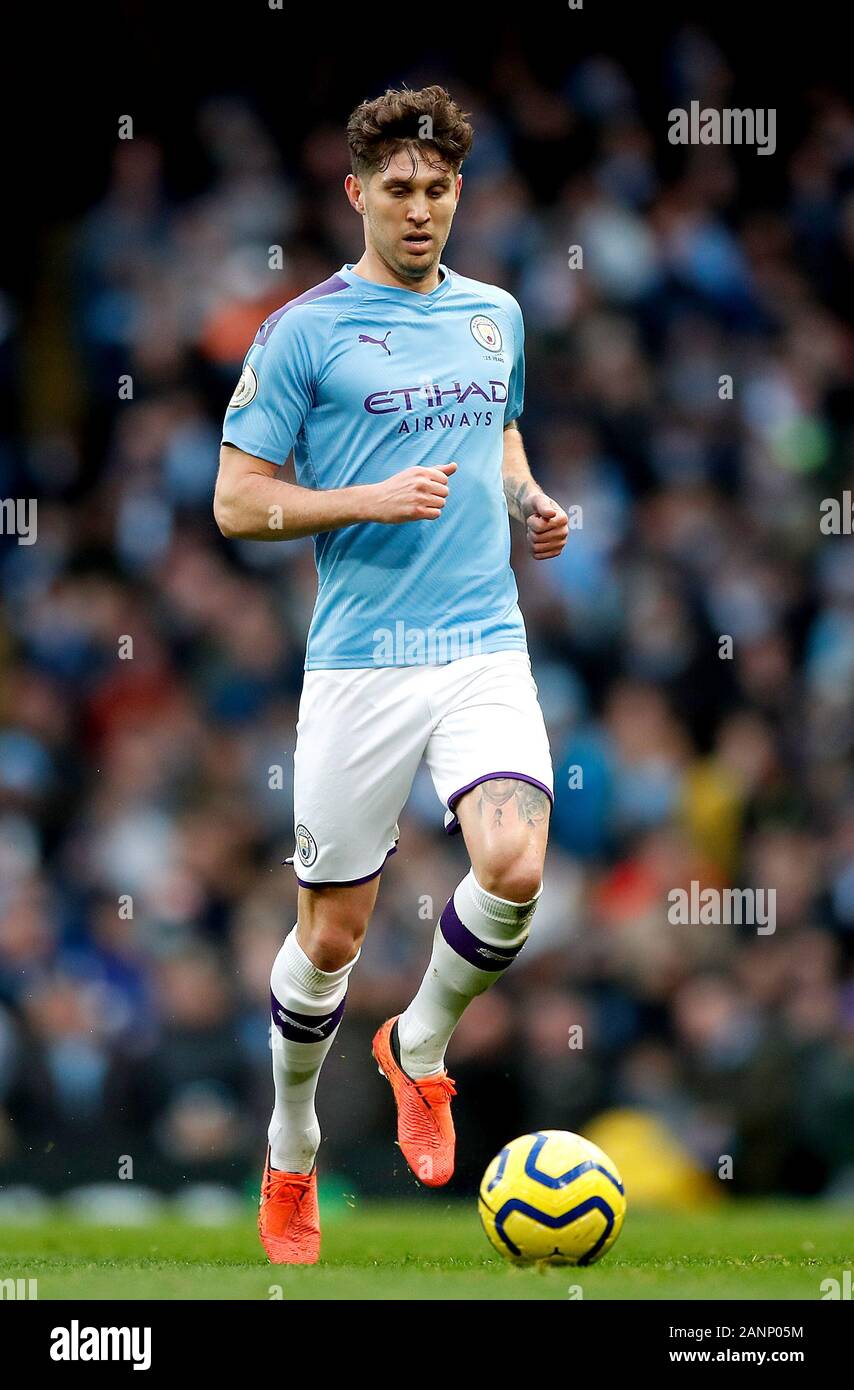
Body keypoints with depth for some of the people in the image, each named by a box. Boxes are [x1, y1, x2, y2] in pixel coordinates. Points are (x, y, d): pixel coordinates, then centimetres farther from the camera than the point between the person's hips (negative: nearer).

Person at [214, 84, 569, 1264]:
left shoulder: (495, 315, 12)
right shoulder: (303, 333, -3)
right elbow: (237, 503, -3)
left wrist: (527, 499, 9)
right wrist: (374, 501, -15)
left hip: (485, 648, 3)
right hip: (360, 665, -3)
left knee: (515, 866, -21)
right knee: (332, 935, 3)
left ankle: (421, 1049, 9)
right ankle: (292, 1154, 27)